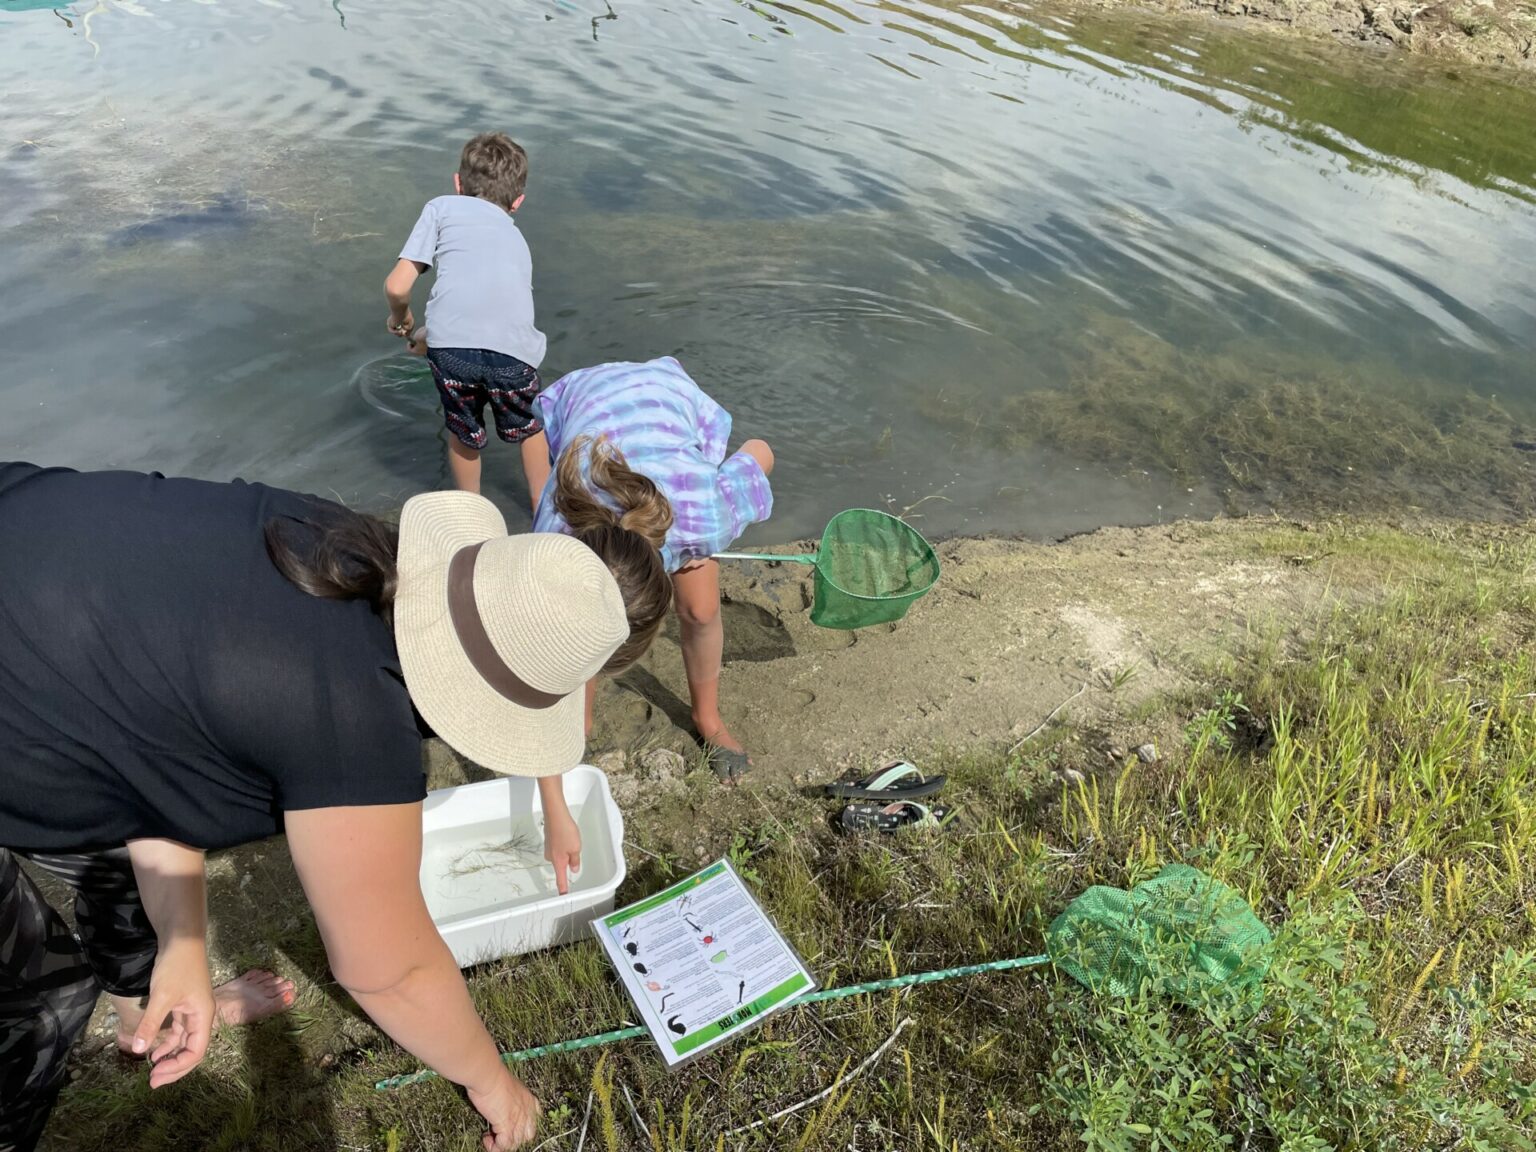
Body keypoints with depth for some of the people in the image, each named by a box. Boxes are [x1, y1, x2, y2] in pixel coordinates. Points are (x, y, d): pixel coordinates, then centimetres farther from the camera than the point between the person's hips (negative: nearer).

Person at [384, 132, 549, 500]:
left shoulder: (442, 207, 21)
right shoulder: (517, 238, 33)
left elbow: (396, 287, 11)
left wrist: (401, 320, 33)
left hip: (452, 346, -1)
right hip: (512, 349, 2)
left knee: (464, 433, 25)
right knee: (528, 427, 30)